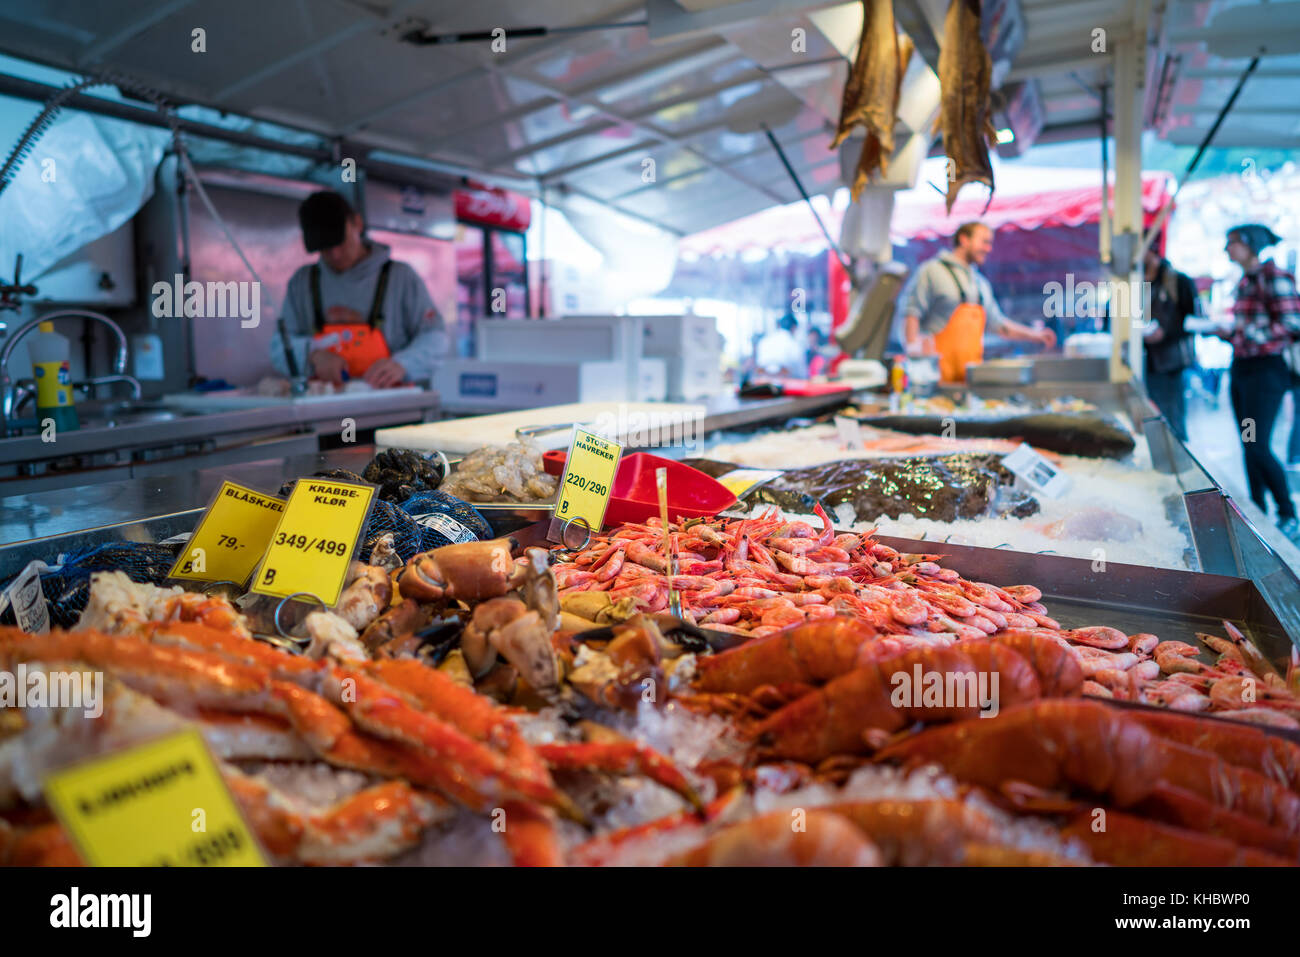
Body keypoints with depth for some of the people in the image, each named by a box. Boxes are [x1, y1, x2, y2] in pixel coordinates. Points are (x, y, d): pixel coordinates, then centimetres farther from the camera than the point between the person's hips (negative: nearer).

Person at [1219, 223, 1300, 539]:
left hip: (1265, 369, -8)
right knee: (1248, 446, 10)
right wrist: (1222, 331, 4)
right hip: (1240, 368, 8)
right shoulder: (1245, 282, 14)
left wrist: (1242, 332, -23)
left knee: (1258, 447, -11)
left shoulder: (1273, 277, -10)